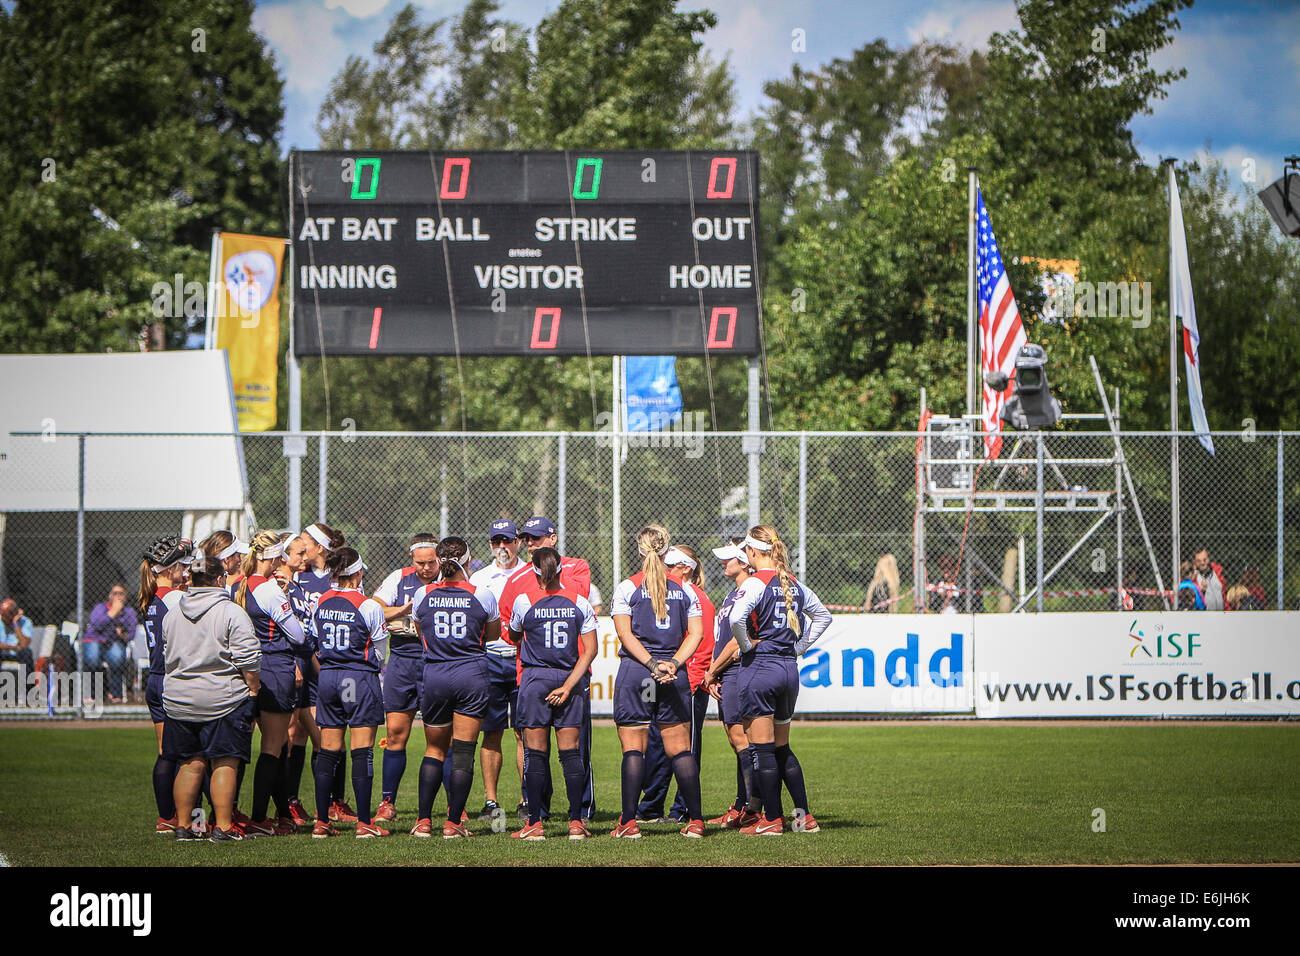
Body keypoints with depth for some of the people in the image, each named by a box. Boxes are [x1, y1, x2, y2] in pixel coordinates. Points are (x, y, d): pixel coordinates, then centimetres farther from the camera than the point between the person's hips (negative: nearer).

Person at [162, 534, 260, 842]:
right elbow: (248, 660, -13)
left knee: (189, 763, 12)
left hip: (178, 701, 5)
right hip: (222, 698, -5)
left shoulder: (172, 616, 8)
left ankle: (182, 825, 14)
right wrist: (253, 689, -1)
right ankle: (223, 826, -2)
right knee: (224, 764, 0)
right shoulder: (232, 613, -11)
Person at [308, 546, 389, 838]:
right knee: (362, 752, -3)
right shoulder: (369, 606, -11)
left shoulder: (320, 603, 3)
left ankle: (322, 822, 7)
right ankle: (363, 822, -5)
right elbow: (380, 650, -1)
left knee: (328, 752, 8)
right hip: (360, 678, -5)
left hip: (327, 678, 5)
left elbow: (315, 642, 12)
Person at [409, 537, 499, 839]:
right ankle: (453, 823, -2)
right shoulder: (482, 596, -4)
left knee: (435, 749, 13)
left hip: (434, 676, 2)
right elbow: (494, 633, 13)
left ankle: (423, 820, 5)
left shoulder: (423, 595, 0)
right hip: (472, 676, -2)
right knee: (463, 751, 1)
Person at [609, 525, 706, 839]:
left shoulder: (627, 587, -2)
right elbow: (695, 633, 0)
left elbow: (625, 633, -9)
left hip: (635, 672, -3)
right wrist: (673, 663, -7)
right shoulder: (685, 589, 7)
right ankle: (696, 820, 3)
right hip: (675, 676, 3)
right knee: (679, 750, 7)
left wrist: (652, 665, -12)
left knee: (633, 750, 0)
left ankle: (629, 822, -4)